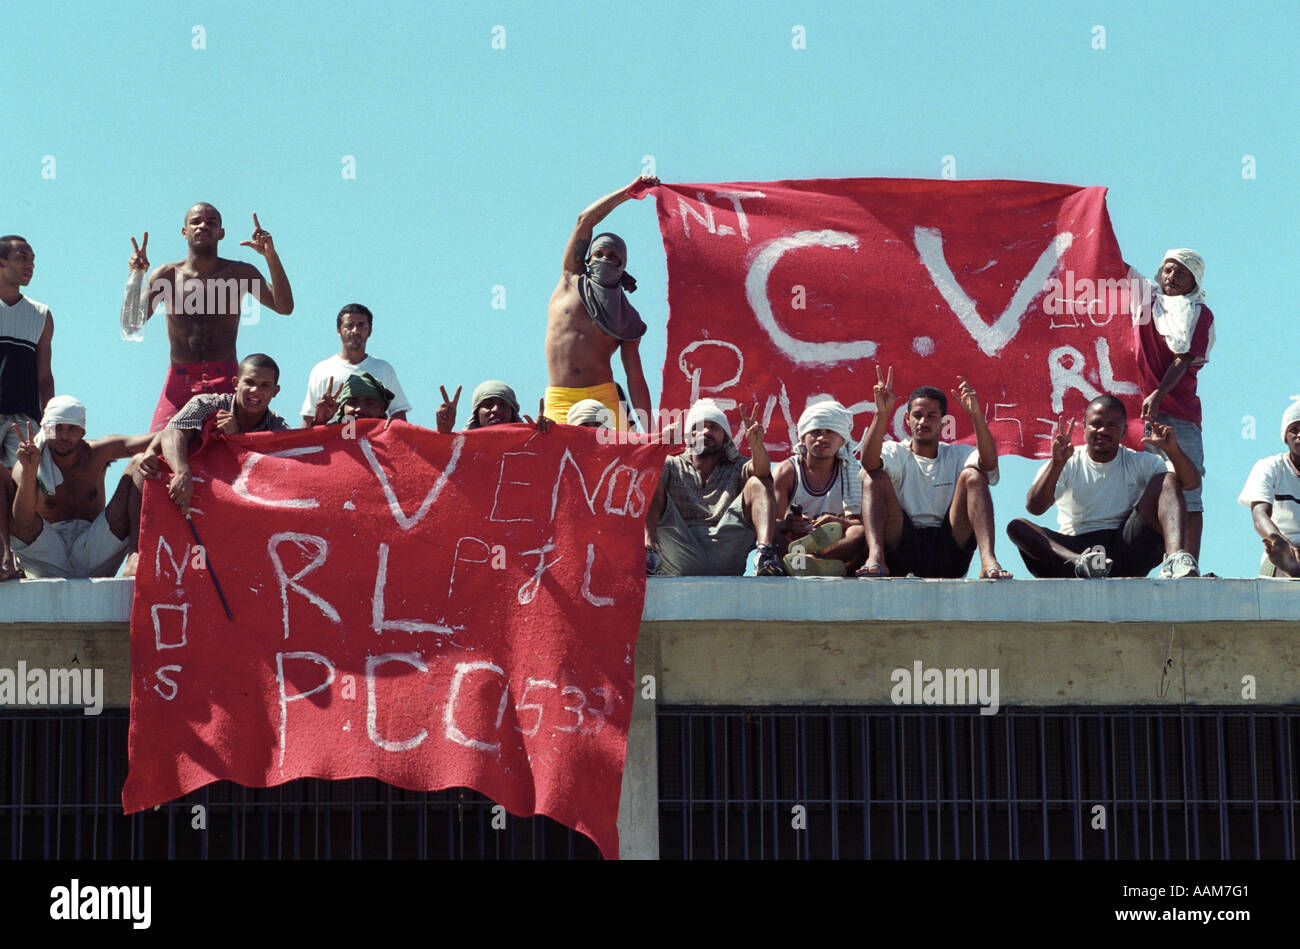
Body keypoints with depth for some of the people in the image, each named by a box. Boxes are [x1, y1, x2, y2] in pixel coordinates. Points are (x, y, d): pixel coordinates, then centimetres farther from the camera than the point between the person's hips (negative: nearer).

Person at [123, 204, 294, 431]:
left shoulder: (239, 273, 11)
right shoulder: (167, 275, 11)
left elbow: (284, 307, 0)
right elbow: (131, 324, 4)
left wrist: (271, 257, -10)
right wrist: (136, 276, -9)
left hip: (226, 380, 0)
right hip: (180, 383, 0)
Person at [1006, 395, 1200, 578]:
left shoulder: (1139, 463, 14)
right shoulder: (1069, 466, 8)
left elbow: (1192, 483, 1)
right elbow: (1034, 507, -9)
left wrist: (1173, 451, -18)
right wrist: (1057, 464, -23)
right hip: (1075, 549, -1)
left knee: (1166, 480, -12)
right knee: (1017, 527, -24)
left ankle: (1175, 558, -38)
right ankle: (1081, 564, -53)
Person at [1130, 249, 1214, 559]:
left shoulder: (1200, 314, 7)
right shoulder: (1145, 297, 15)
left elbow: (1183, 360, -5)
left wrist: (1158, 395, -19)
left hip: (1179, 412, -1)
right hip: (1138, 408, 1)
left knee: (1187, 491, -7)